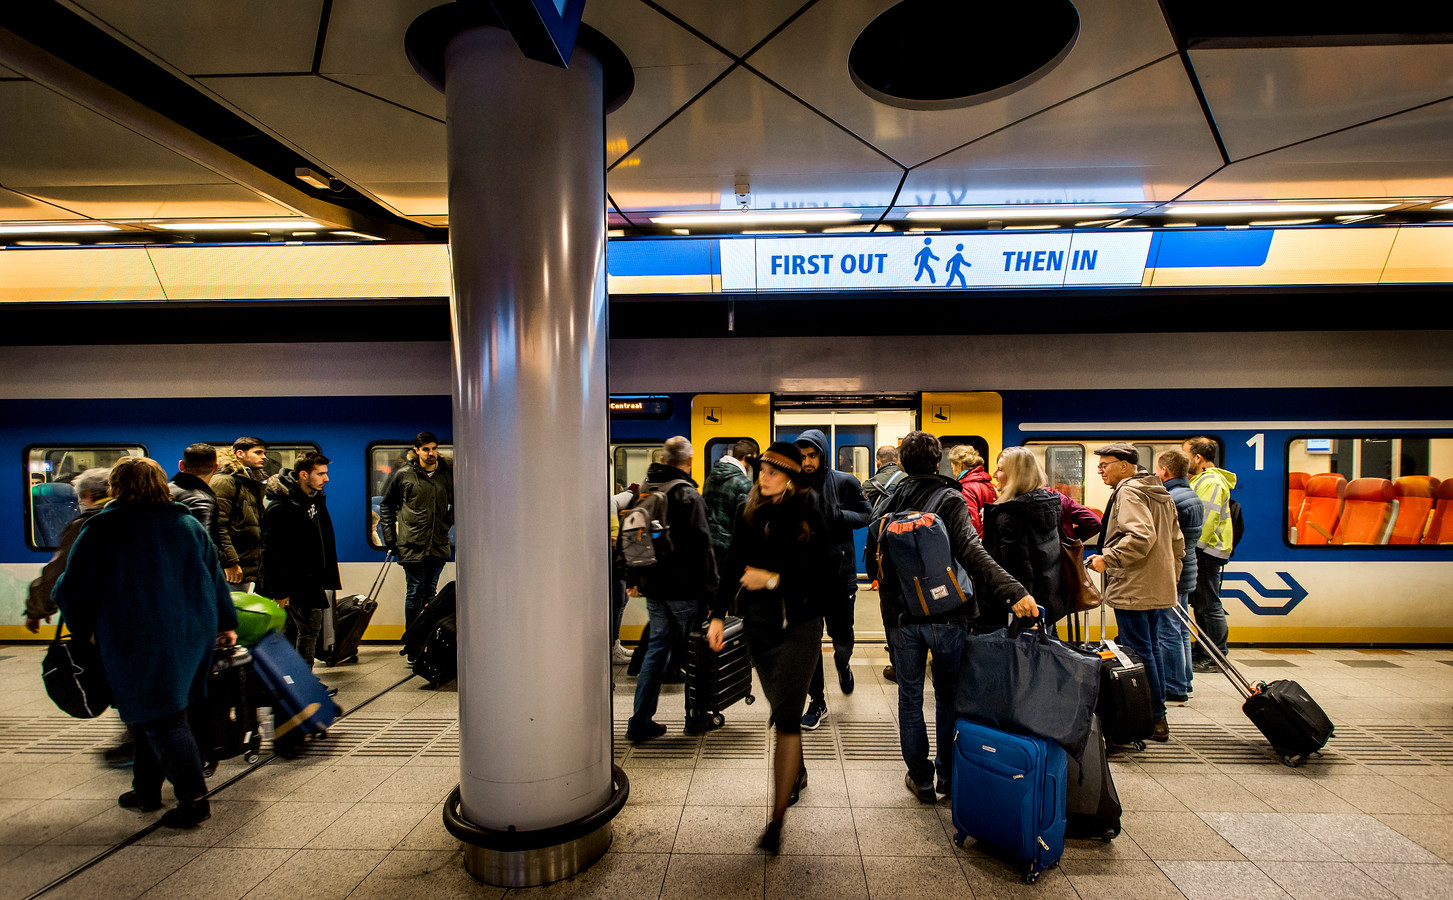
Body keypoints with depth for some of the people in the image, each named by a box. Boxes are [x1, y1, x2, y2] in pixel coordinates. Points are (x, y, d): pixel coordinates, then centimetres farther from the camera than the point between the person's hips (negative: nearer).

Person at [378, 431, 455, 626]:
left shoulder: (447, 474, 5)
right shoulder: (404, 475, -1)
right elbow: (386, 505, 9)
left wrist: (447, 524, 8)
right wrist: (389, 537, 3)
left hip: (438, 546, 3)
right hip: (412, 545, -3)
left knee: (430, 592, 12)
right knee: (415, 592, 1)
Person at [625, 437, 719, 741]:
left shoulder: (644, 491, 8)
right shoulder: (688, 495, -14)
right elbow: (701, 545, -16)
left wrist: (633, 579, 19)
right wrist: (710, 587, -10)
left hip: (653, 587, 6)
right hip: (684, 588, -6)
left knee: (656, 648, 14)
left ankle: (640, 722, 16)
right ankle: (696, 718, 23)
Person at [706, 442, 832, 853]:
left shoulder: (808, 514, -10)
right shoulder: (748, 510, 3)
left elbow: (824, 573, -12)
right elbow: (733, 565, 9)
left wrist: (774, 579, -18)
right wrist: (718, 614, 4)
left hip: (798, 624, -4)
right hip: (758, 623, 5)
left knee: (786, 717, -6)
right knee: (780, 707, 19)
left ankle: (777, 820, 4)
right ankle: (797, 773, 45)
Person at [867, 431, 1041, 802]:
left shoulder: (889, 502, 1)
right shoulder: (949, 499, -9)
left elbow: (870, 558, 3)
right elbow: (971, 551, -25)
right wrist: (1013, 591, -33)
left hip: (901, 616, 2)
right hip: (946, 615, -2)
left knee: (910, 698, 14)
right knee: (949, 695, 17)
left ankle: (921, 780, 24)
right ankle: (948, 777, 29)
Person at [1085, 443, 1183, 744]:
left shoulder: (1128, 493, -13)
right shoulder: (1161, 494, 18)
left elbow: (1141, 537, -27)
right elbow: (1177, 543, 22)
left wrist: (1107, 559, -20)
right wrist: (1171, 575, 26)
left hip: (1133, 589, -10)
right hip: (1159, 589, 10)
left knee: (1139, 652, -3)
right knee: (1152, 649, 16)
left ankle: (1154, 721, 4)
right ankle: (1157, 717, 25)